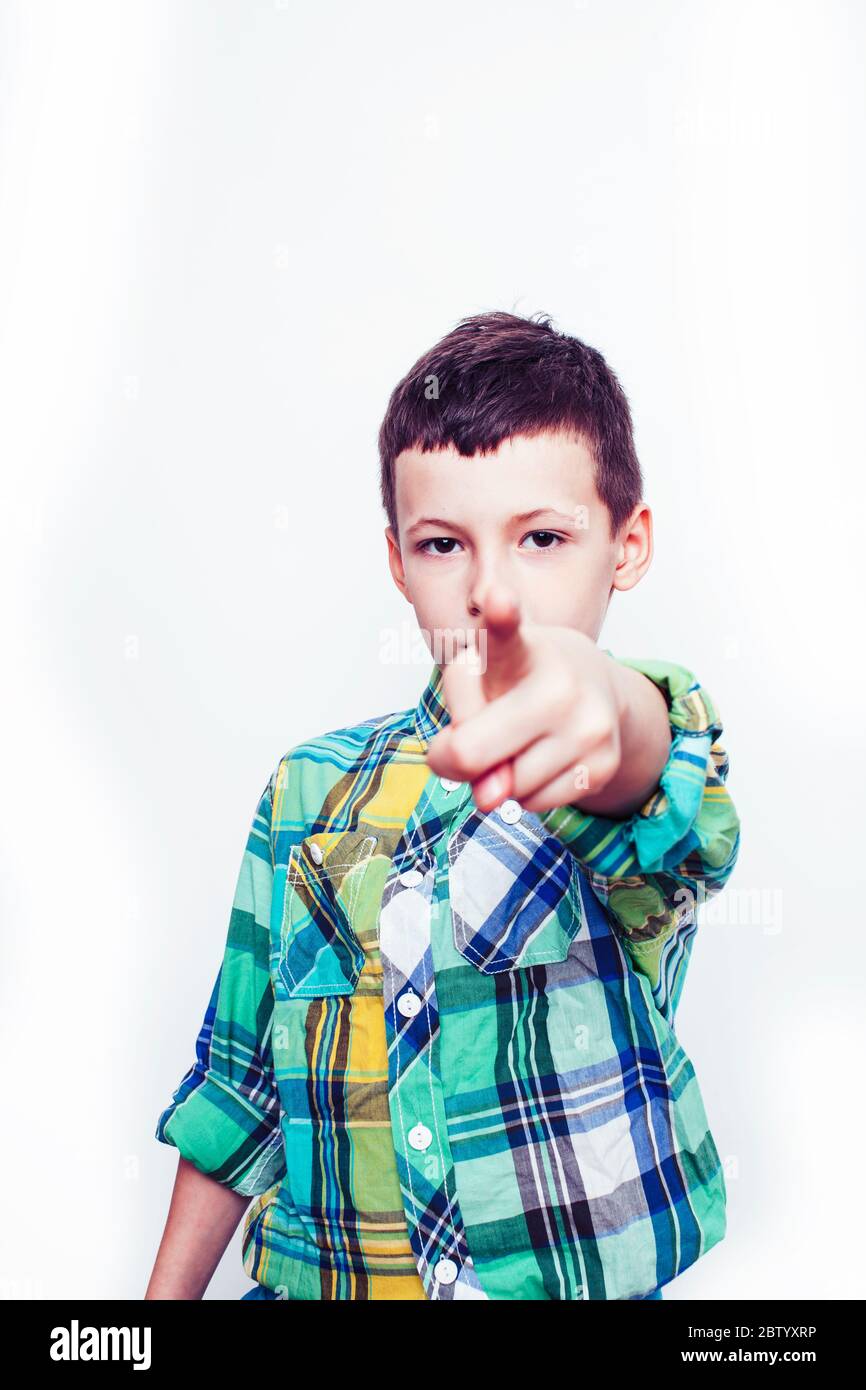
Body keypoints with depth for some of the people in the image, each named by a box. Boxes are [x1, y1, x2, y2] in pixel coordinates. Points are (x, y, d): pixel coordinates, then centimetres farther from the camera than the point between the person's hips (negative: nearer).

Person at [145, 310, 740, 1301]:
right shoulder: (309, 790, -2)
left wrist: (600, 701, -59)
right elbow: (238, 1083, 6)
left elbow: (658, 778, -38)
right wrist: (167, 1294, 8)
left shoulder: (655, 763, -12)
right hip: (312, 1278, 1)